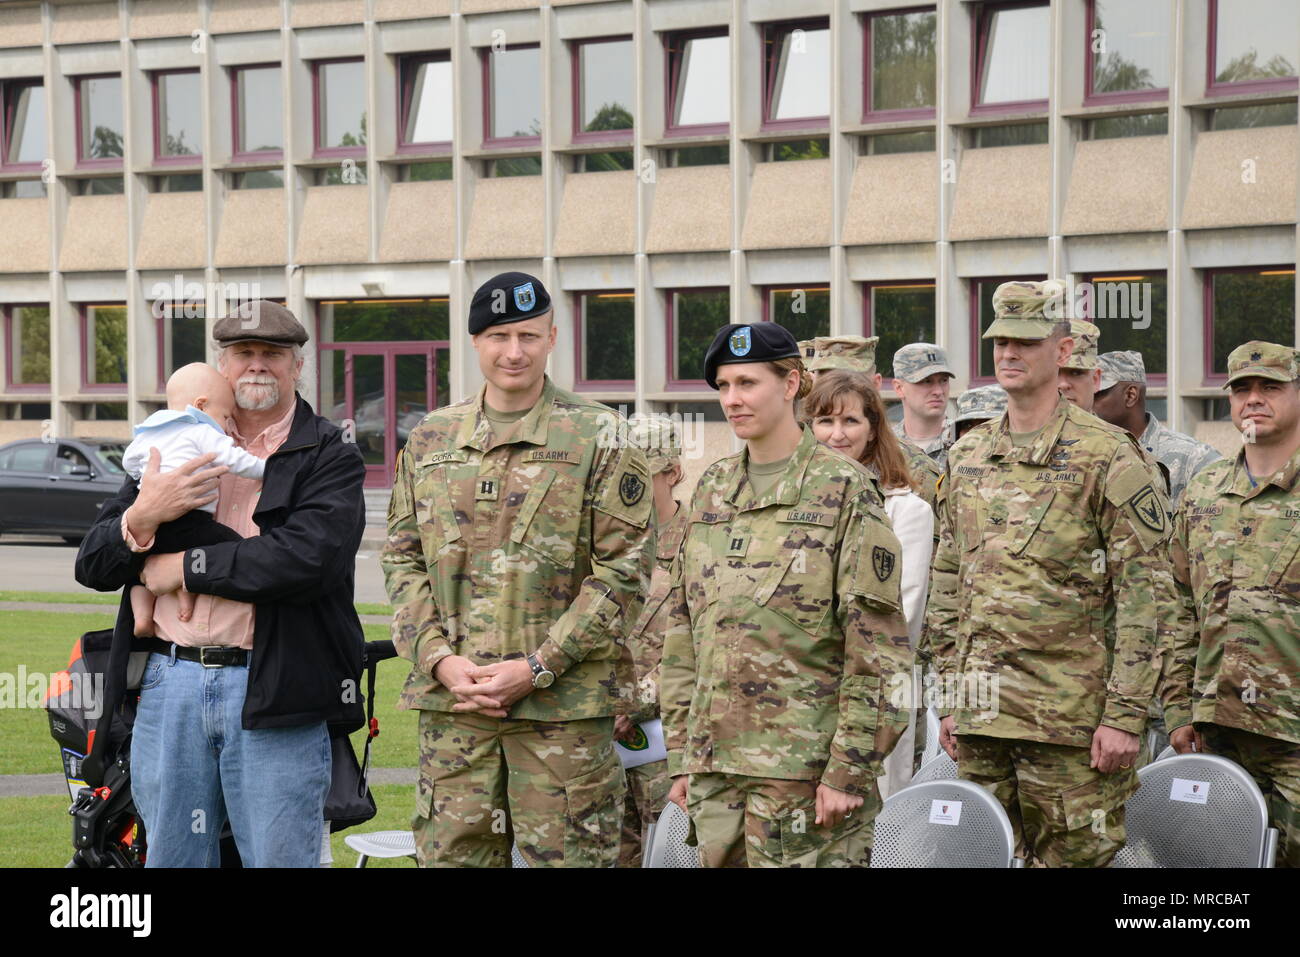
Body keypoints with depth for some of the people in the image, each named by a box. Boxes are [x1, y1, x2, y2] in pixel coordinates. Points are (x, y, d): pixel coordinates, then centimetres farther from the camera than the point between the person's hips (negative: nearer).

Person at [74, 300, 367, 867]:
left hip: (276, 695, -4)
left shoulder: (329, 458, 2)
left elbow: (308, 559, -18)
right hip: (168, 688, 4)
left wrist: (186, 566, -10)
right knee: (171, 858, 11)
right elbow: (92, 565, 12)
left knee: (280, 858, -1)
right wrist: (143, 517, -10)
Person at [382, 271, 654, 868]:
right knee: (450, 854, 7)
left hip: (564, 704, -3)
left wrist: (537, 667, -12)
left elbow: (624, 571, -5)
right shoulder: (430, 440, 12)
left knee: (567, 855, 0)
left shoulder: (600, 439, 0)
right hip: (451, 701, 4)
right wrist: (439, 658, -4)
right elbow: (402, 558, 12)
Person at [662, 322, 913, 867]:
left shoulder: (843, 489, -5)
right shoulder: (710, 489, 12)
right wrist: (681, 755, 10)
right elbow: (682, 627, 14)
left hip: (803, 760, -5)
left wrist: (850, 770, -13)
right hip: (714, 759, 6)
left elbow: (877, 644, -9)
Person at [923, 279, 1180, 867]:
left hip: (1069, 714, -6)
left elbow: (1147, 592, -9)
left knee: (1076, 856, -1)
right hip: (981, 710, 6)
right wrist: (949, 699, 13)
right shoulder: (966, 458, 13)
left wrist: (1126, 713, -14)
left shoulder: (1107, 456, -5)